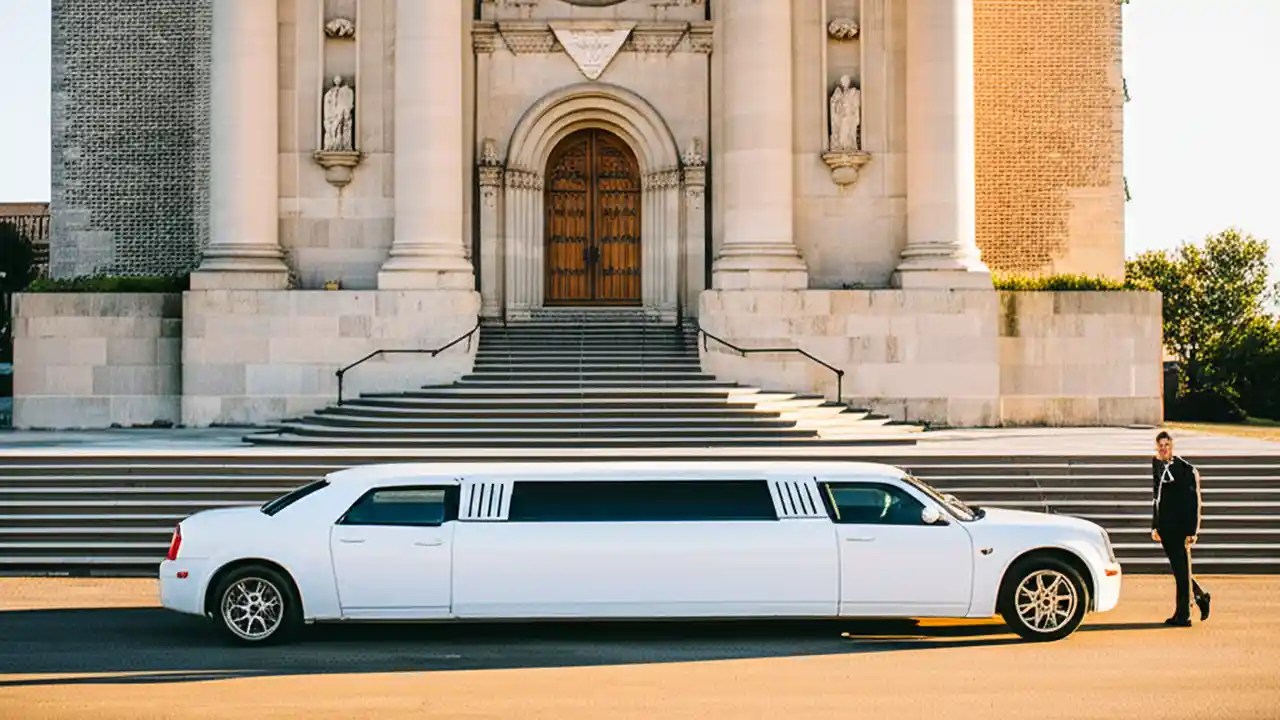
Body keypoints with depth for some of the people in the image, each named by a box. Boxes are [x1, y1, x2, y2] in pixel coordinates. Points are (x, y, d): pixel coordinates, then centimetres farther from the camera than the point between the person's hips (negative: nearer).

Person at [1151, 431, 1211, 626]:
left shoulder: (1185, 469, -10)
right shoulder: (1157, 465, 12)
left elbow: (1192, 501, -12)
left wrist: (1191, 531, -16)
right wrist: (1155, 526, 18)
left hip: (1180, 527, -7)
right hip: (1165, 527, 7)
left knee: (1181, 570, -3)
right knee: (1177, 569, 13)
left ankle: (1183, 615, 2)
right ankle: (1201, 597, 32)